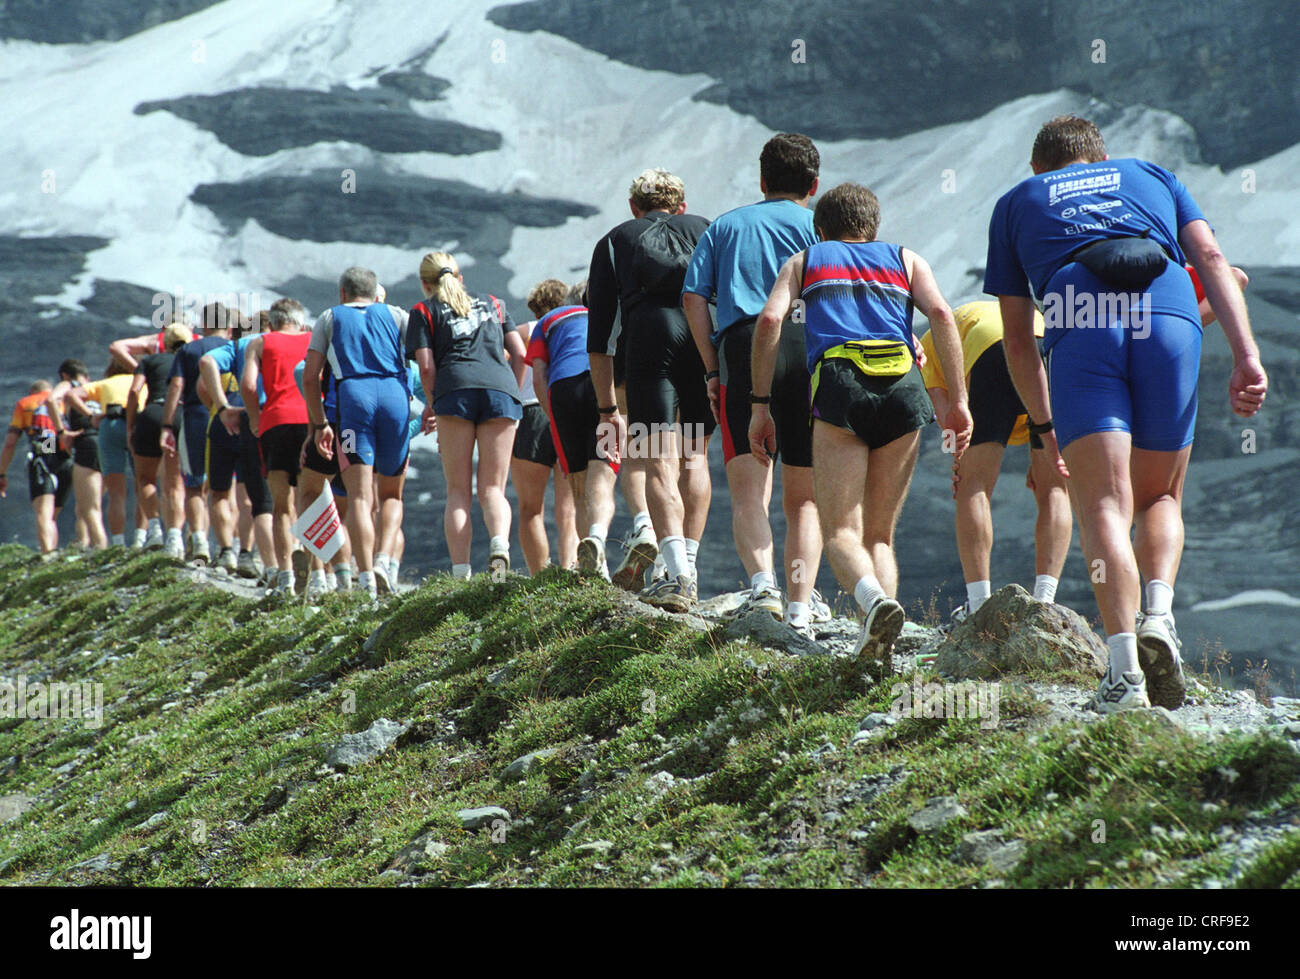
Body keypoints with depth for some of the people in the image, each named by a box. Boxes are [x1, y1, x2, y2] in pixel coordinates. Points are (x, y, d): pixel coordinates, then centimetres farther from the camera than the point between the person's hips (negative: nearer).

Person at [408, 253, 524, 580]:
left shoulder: (424, 311, 18)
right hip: (501, 388, 2)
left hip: (455, 389, -2)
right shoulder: (492, 304, 28)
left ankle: (461, 573, -12)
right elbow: (520, 354, 19)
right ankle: (499, 541, -27)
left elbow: (426, 367, 6)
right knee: (492, 489, 4)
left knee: (458, 492, 2)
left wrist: (431, 405, 20)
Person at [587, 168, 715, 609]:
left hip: (652, 334, -2)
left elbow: (599, 333, 20)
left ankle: (677, 575, -19)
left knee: (659, 461, -4)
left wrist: (608, 408, 22)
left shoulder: (615, 241, 28)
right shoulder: (704, 227, 32)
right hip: (711, 335, 2)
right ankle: (687, 566, 13)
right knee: (694, 456, 14)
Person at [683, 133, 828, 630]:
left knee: (748, 493, -6)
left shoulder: (725, 226, 23)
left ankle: (762, 583, -31)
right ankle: (800, 607, -2)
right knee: (804, 499, 8)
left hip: (741, 349, 0)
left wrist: (713, 370, 10)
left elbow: (693, 297, 11)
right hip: (806, 352, 0)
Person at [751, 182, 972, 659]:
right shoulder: (905, 259, 28)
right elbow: (941, 315, 9)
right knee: (880, 534, 12)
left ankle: (873, 598, -36)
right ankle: (875, 646, -9)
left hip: (838, 380, -2)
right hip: (904, 385, 2)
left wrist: (761, 405, 8)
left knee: (841, 532, -4)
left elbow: (769, 321, 8)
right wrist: (958, 401, 5)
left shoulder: (803, 261, 27)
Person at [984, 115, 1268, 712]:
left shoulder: (1016, 202, 33)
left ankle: (1124, 667, -22)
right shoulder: (1152, 175, 35)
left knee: (1104, 506, -4)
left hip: (1080, 326, -1)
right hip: (1169, 316, 1)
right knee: (1160, 497, 18)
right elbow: (1211, 259, 17)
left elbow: (1017, 336, 29)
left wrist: (1043, 425, 37)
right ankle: (1158, 613, -8)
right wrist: (1247, 357, 7)